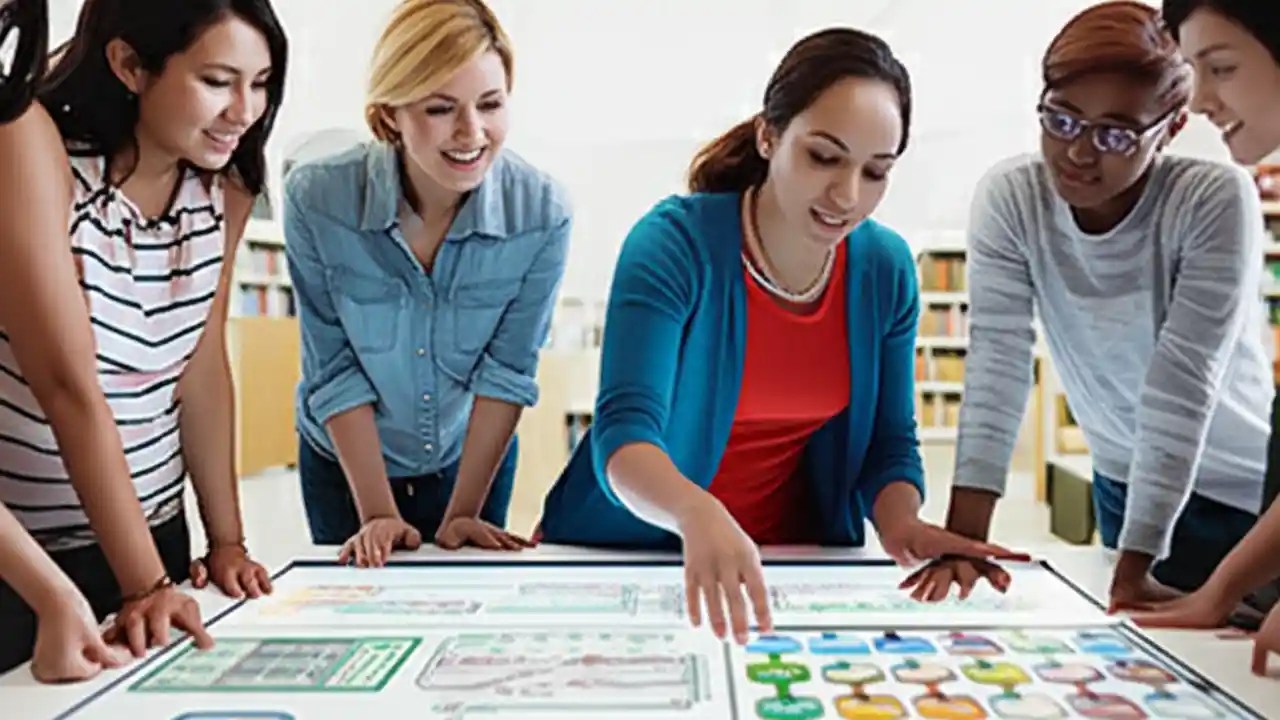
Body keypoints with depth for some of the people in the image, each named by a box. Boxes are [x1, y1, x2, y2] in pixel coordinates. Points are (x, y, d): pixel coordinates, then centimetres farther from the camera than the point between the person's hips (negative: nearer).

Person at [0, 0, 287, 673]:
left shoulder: (224, 188, -3)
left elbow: (204, 366, 1)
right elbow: (70, 387, -24)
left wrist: (226, 539, -2)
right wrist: (144, 583, -25)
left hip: (151, 529, 5)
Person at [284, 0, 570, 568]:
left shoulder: (543, 213, -24)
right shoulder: (316, 199, -26)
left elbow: (506, 369, -17)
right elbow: (334, 369, -18)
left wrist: (463, 512, -15)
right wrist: (378, 513, -17)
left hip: (473, 459, 1)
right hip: (345, 460, 0)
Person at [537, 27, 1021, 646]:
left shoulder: (886, 269, -4)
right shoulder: (674, 244, -18)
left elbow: (889, 441, 3)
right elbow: (623, 432, -28)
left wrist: (899, 524, -17)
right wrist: (697, 515, -46)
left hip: (793, 558, 3)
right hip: (626, 548, -2)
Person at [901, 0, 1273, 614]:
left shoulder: (1216, 201, -25)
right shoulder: (1009, 197, -17)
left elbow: (1182, 385, -29)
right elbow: (996, 366, -23)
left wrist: (1133, 566, -31)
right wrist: (965, 534, -29)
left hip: (1245, 493, -2)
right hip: (1124, 482, 3)